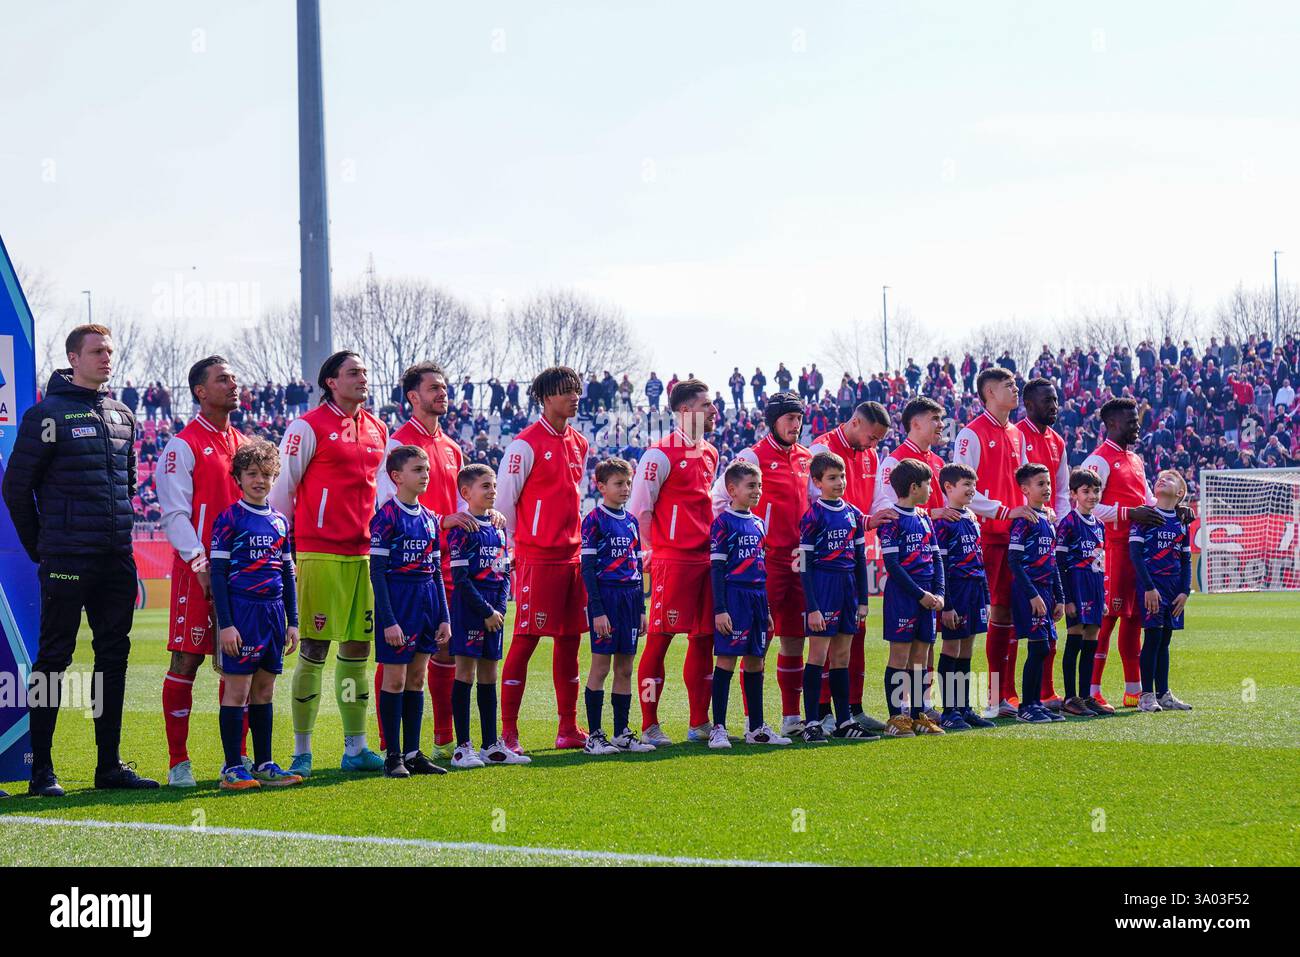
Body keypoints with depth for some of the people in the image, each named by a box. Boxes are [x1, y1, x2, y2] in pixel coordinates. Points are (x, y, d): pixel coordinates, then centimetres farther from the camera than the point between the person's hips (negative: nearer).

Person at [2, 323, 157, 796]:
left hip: (117, 561, 7)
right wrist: (40, 546, -1)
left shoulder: (122, 416, 13)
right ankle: (41, 770, 0)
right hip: (68, 561, -7)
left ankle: (109, 764, 16)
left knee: (114, 655, 9)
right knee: (54, 658, -3)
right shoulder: (48, 415, -7)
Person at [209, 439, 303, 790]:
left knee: (264, 691, 10)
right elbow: (218, 573, -7)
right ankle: (232, 768, -3)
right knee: (237, 690, -5)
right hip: (241, 612, -6)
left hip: (273, 613, 6)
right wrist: (225, 623, -13)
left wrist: (292, 622, 14)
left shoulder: (280, 521, 12)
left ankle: (264, 764, 15)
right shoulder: (229, 519, -5)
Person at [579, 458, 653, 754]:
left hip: (630, 597, 6)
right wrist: (597, 610, -15)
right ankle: (594, 736, -1)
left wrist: (641, 608, 14)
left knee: (625, 668, 8)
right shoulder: (595, 520, -7)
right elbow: (588, 568, -10)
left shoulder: (631, 521, 13)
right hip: (605, 596, -6)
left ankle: (622, 733, 12)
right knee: (601, 666, -4)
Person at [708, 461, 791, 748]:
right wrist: (719, 609, -14)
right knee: (726, 659, -7)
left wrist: (766, 609, 19)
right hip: (733, 596, -7)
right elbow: (717, 567, -9)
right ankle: (718, 729, -5)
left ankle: (756, 728, 16)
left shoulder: (759, 524, 15)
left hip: (757, 597, 7)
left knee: (756, 662, 10)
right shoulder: (723, 522, -6)